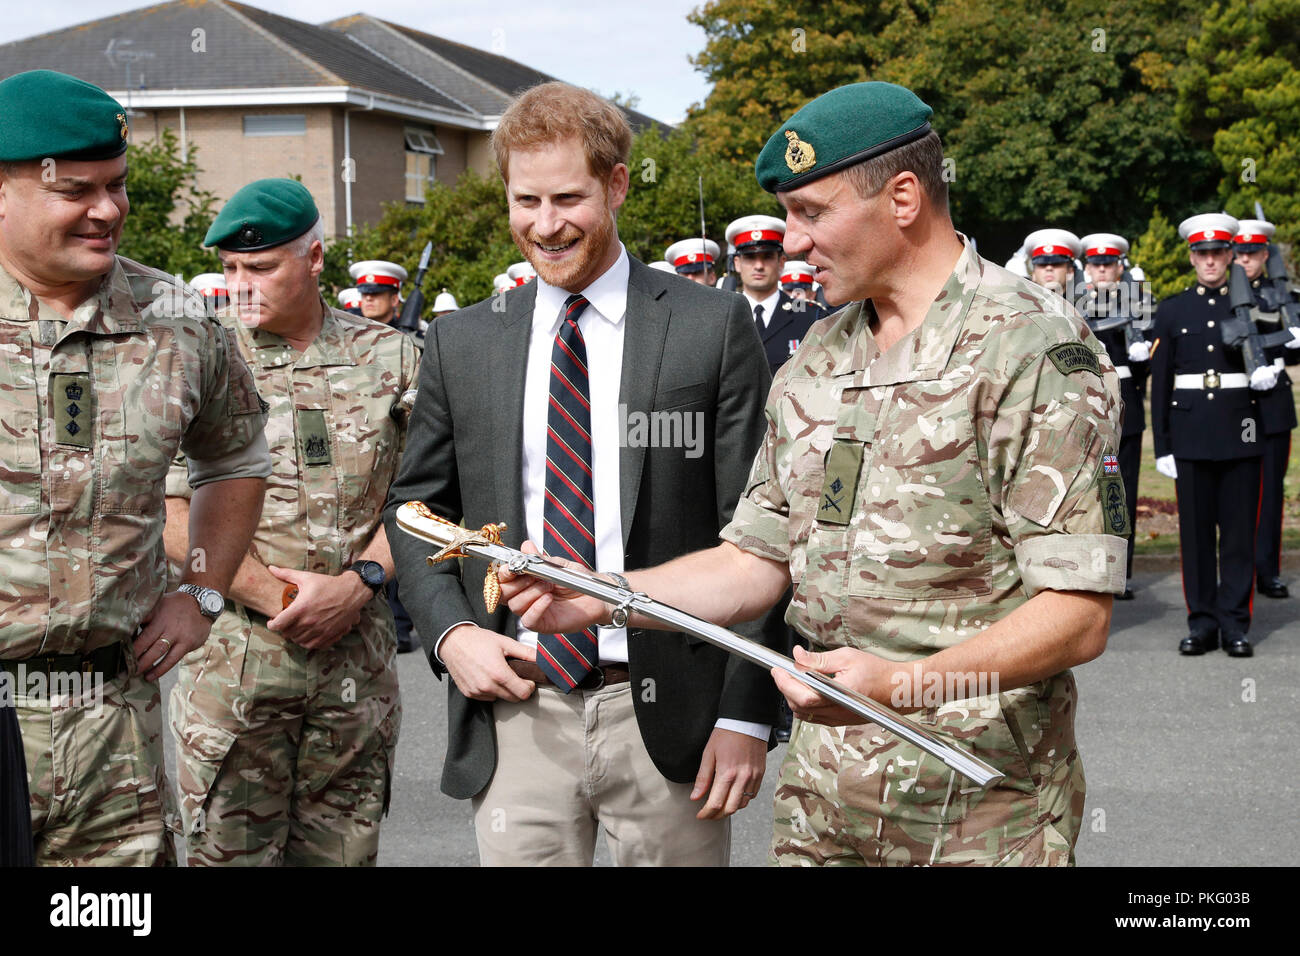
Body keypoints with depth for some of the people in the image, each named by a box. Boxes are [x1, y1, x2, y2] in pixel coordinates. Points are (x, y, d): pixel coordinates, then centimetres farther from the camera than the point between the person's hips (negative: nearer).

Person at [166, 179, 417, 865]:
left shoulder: (391, 358, 6)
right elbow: (174, 519, -5)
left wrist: (358, 583, -9)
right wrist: (280, 600, -11)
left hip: (358, 657, 2)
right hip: (233, 651, -2)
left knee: (343, 850, 9)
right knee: (229, 851, 0)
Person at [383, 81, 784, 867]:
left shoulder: (712, 326, -2)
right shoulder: (462, 344, 7)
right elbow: (415, 508, 15)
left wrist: (747, 713, -8)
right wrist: (449, 632, -3)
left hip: (667, 713, -2)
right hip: (516, 709, 2)